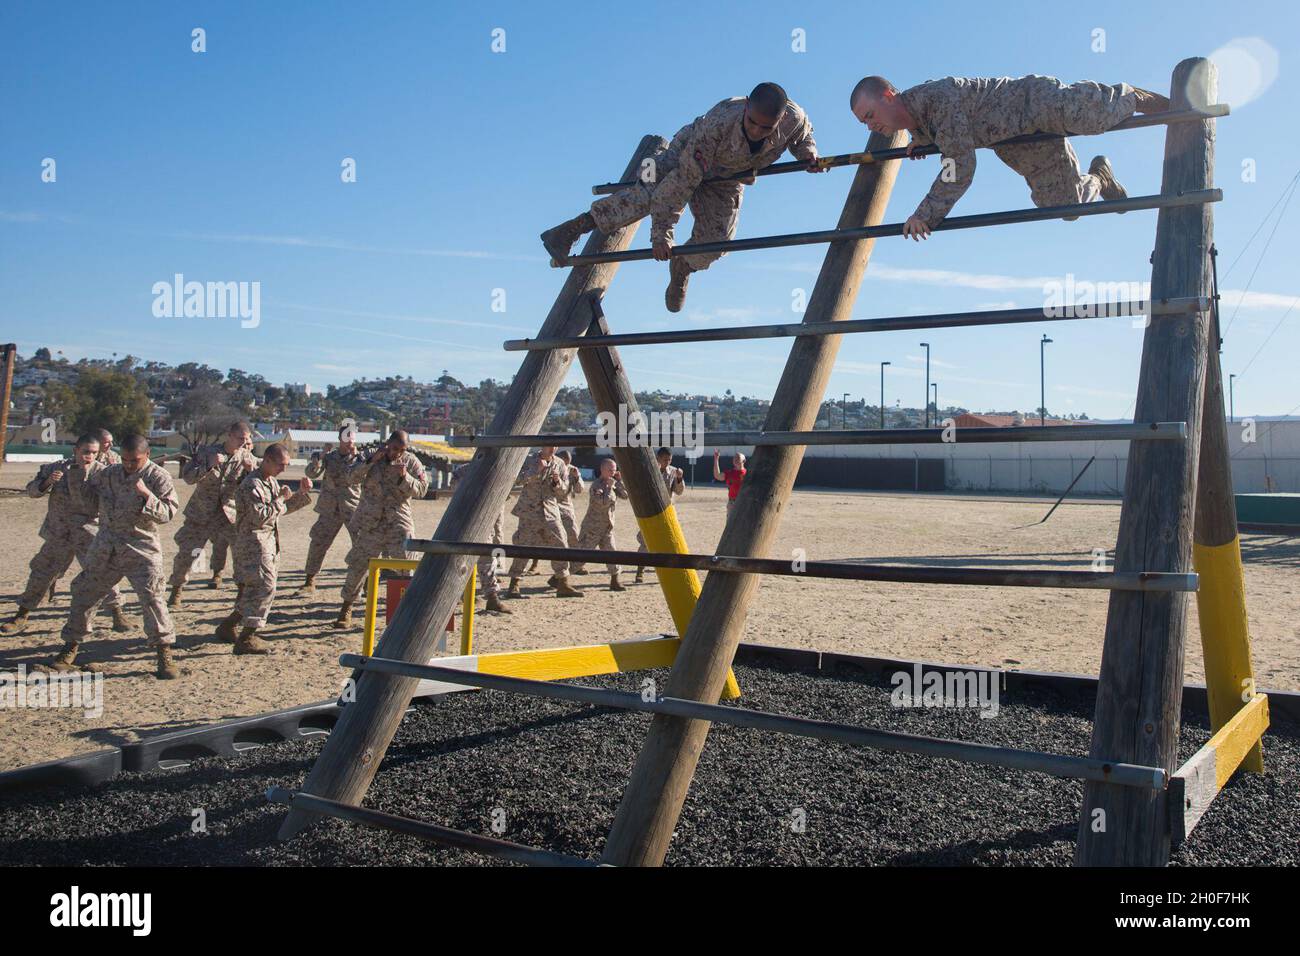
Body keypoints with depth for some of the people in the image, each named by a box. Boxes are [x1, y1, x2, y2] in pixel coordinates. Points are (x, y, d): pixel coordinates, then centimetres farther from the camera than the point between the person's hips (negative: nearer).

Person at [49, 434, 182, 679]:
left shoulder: (158, 477, -6)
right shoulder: (109, 473, 8)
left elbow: (169, 512, -15)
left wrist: (146, 495, -26)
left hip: (141, 550, -5)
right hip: (105, 547, 5)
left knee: (151, 596, -17)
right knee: (84, 593, 10)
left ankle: (165, 655, -10)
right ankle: (70, 648, 28)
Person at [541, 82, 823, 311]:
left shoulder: (794, 118, -30)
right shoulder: (718, 123, -43)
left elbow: (803, 136, -1)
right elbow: (684, 179, -41)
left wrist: (809, 154, -24)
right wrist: (661, 233, -42)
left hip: (726, 180, 4)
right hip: (687, 154, -4)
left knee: (715, 240, -12)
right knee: (650, 193, -32)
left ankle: (681, 269, 24)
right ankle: (571, 229, -29)